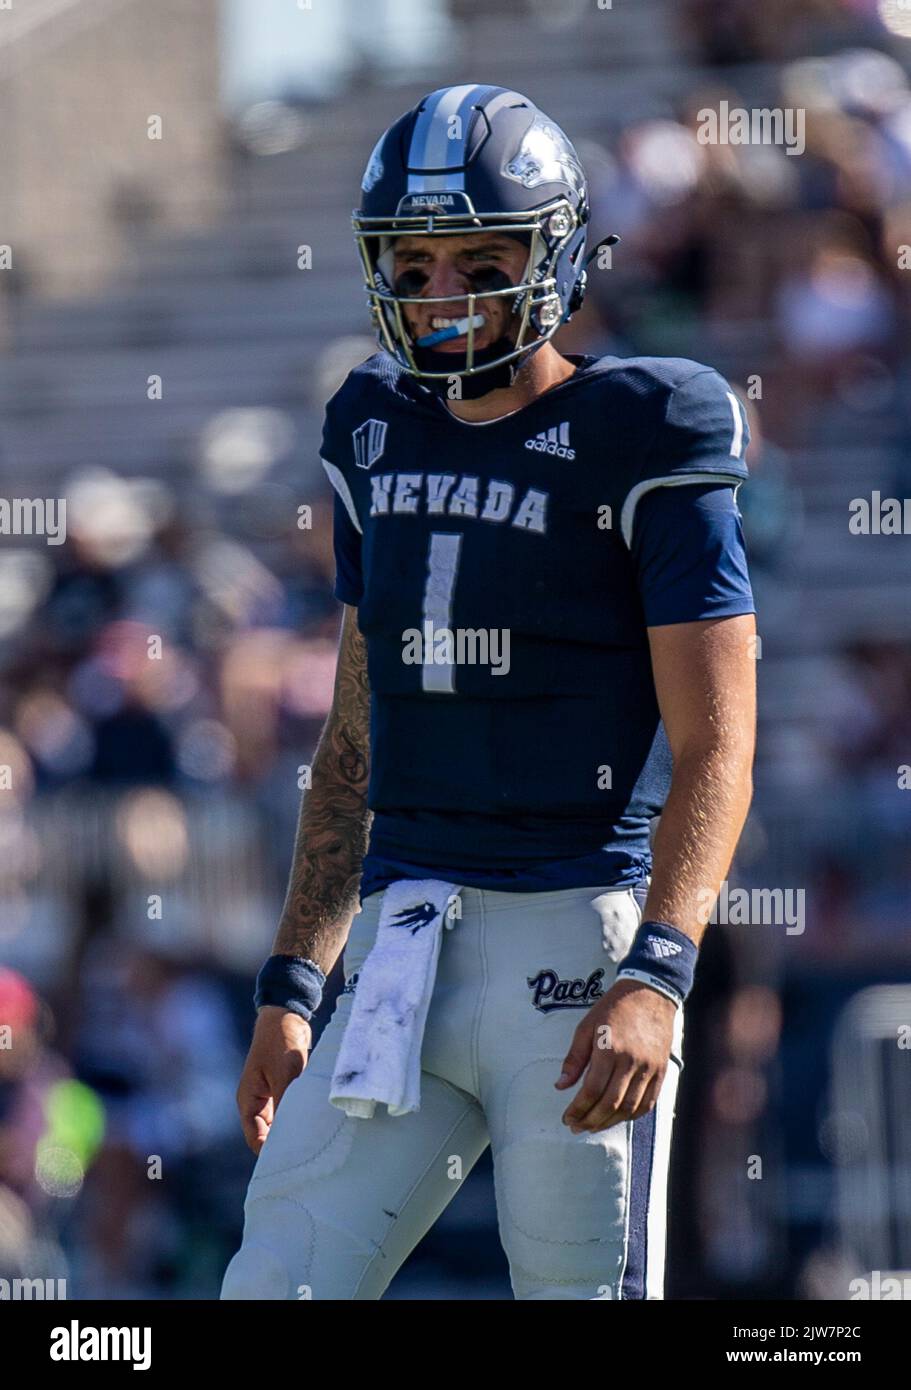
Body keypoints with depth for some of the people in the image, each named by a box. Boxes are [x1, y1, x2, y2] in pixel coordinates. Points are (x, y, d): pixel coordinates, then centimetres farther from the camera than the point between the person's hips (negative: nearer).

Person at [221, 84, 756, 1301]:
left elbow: (714, 749, -10)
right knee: (276, 1289, -2)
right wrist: (292, 990, 19)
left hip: (577, 929, -6)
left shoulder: (642, 439, -5)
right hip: (406, 940, 6)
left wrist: (655, 975, -23)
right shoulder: (379, 432, 15)